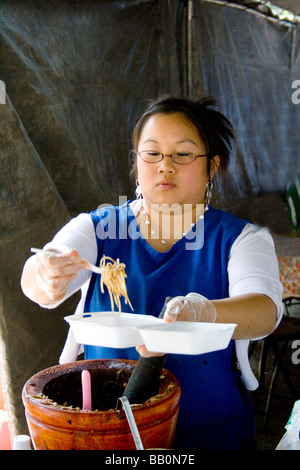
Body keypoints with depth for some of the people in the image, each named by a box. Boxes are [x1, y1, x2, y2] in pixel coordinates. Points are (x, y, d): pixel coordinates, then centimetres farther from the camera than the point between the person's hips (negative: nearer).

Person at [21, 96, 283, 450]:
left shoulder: (240, 238, 0)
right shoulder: (97, 227, 4)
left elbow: (265, 311, -18)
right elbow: (33, 280, -12)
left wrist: (198, 313, -39)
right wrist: (46, 277, -36)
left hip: (207, 431, -1)